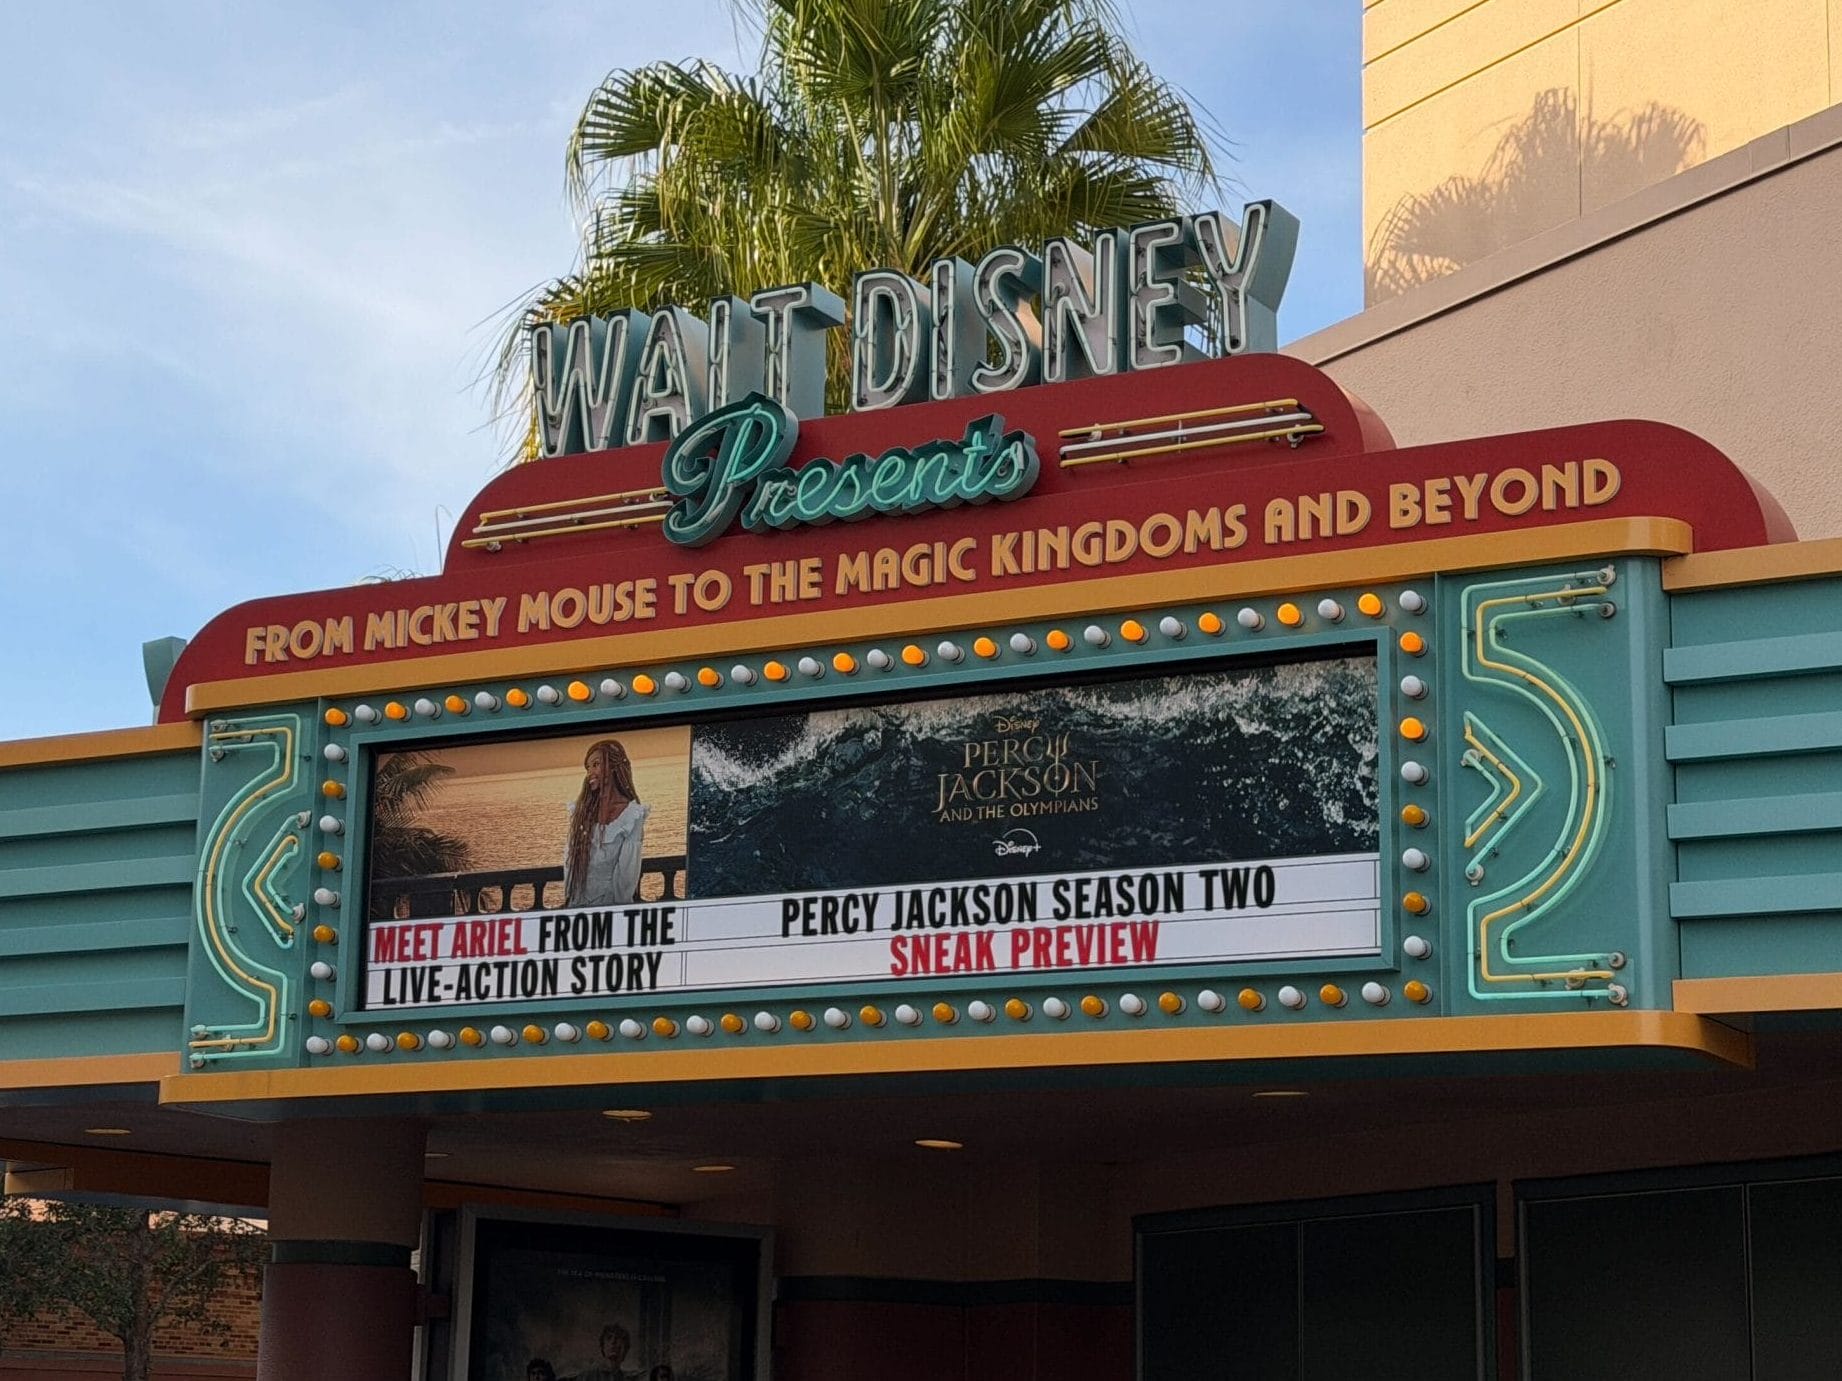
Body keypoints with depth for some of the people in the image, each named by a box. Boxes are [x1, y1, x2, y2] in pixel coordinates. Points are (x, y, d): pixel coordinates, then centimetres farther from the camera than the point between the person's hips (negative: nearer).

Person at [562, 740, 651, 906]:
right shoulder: (581, 811, 9)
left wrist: (619, 905, -11)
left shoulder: (631, 814, -8)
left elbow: (628, 868, -10)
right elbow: (569, 860, 9)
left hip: (610, 905, -5)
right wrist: (568, 898, 2)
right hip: (577, 904, 5)